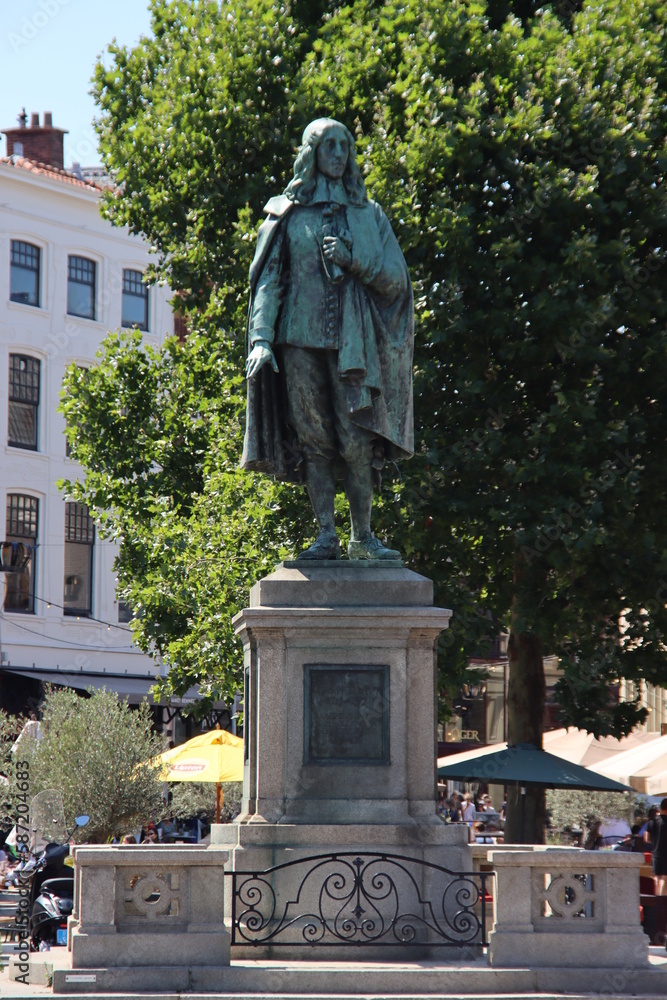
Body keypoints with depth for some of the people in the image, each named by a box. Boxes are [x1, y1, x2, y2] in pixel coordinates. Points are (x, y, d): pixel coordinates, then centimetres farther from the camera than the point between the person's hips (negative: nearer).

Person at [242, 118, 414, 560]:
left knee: (357, 442, -8)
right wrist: (261, 339, -8)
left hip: (352, 342, 0)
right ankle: (327, 535, 2)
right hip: (301, 339, 0)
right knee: (314, 440, -2)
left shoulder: (368, 214, 15)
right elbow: (267, 280, 5)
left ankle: (363, 536, 0)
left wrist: (353, 260, -8)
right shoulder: (287, 213, 11)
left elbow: (396, 279, 10)